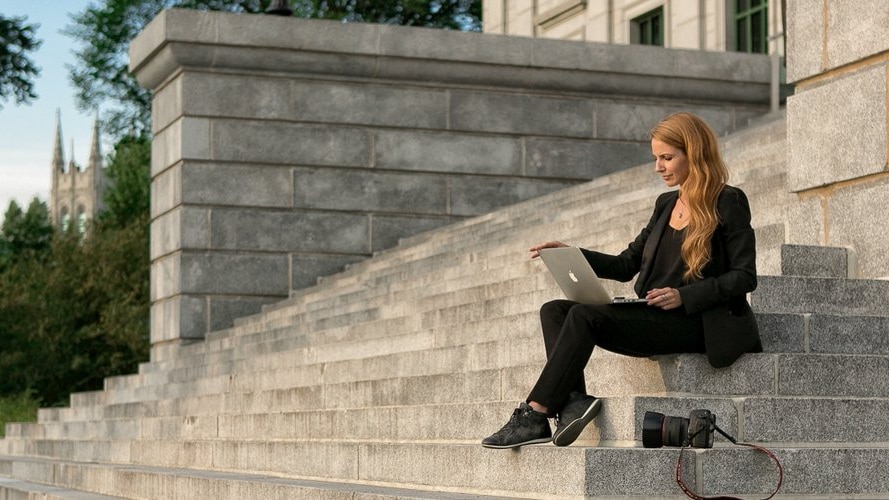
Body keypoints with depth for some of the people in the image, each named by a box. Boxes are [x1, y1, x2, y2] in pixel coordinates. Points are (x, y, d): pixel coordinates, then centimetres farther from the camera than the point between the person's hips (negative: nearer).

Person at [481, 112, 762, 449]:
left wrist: (683, 296, -20)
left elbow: (745, 277, -9)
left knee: (585, 316, -25)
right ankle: (574, 399, -26)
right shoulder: (666, 204, 19)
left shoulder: (727, 203, -3)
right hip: (652, 317, 8)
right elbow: (627, 265, 19)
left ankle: (535, 417, -23)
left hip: (694, 323, -8)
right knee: (554, 310, -7)